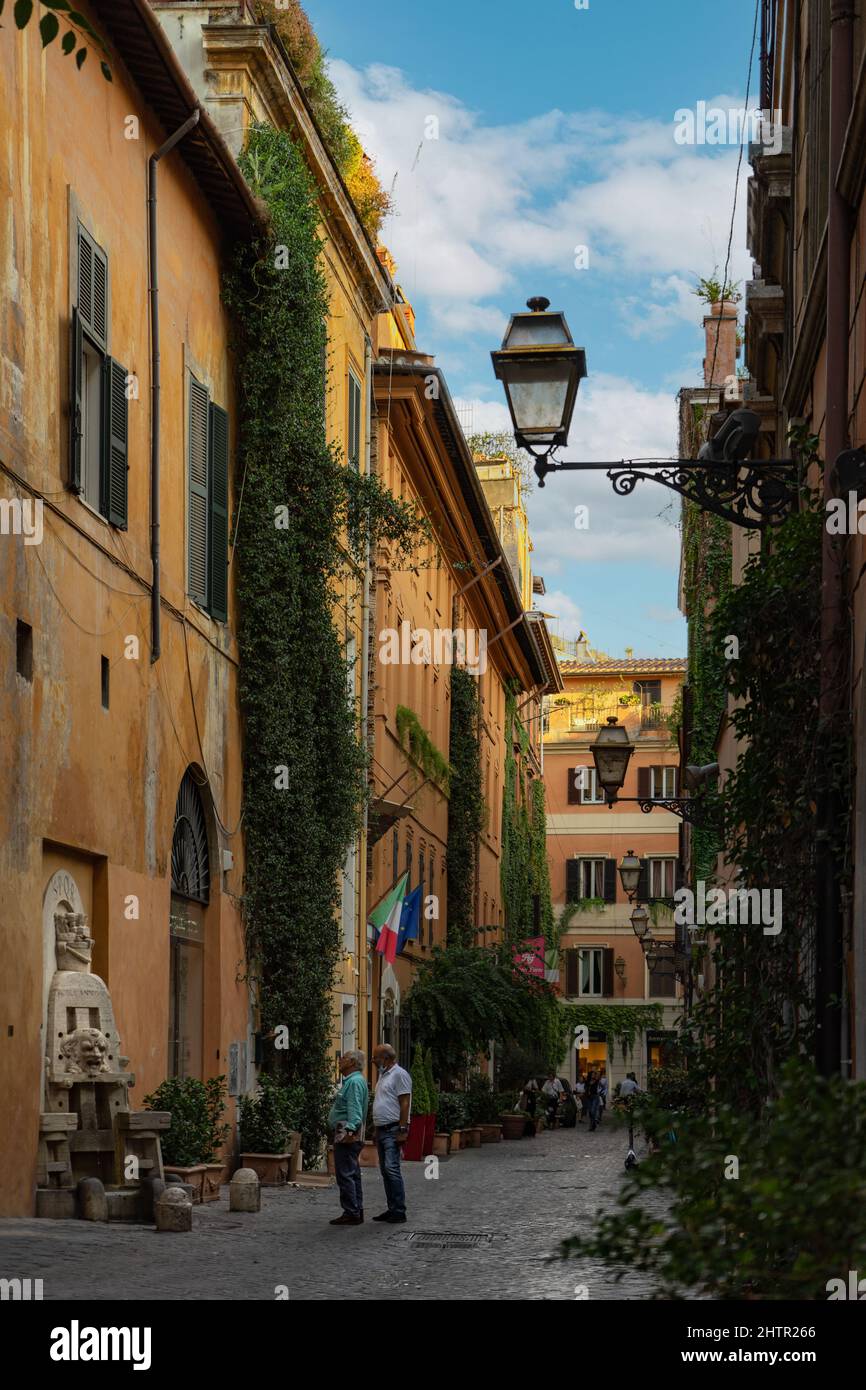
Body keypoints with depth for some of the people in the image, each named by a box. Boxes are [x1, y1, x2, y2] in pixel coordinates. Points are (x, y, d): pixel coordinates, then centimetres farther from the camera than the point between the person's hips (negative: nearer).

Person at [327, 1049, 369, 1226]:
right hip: (348, 1134, 11)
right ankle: (357, 1211, 17)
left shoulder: (355, 1082, -13)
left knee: (345, 1174, -11)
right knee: (352, 1174, 13)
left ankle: (351, 1213, -11)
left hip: (347, 1134, -11)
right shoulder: (351, 1081, 21)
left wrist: (348, 1129, -34)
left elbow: (354, 1110, -24)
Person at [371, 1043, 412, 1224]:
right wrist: (377, 1131, 19)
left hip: (393, 1130, -10)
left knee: (391, 1168, -14)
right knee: (385, 1170, 10)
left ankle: (399, 1211, -13)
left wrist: (402, 1129, -21)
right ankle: (392, 1209, 14)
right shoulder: (383, 1075, 19)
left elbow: (405, 1103, -15)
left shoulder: (399, 1074, -10)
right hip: (381, 1130, 10)